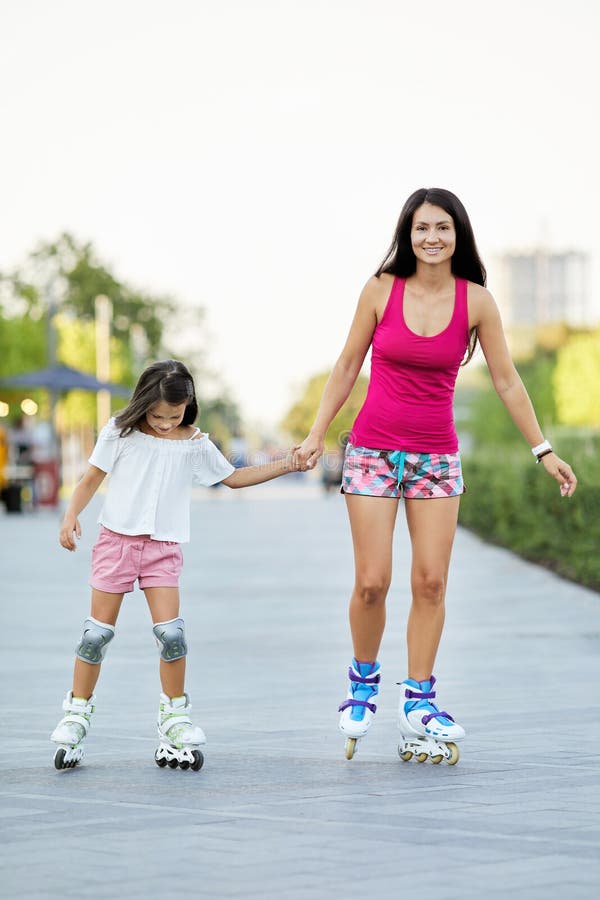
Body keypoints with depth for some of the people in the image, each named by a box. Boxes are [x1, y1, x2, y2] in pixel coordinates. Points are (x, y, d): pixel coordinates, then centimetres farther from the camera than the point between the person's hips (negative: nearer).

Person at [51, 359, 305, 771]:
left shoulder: (195, 444, 5)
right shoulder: (120, 432, 0)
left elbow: (233, 477, 15)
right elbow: (93, 477, 5)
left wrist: (283, 465, 9)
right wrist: (72, 515, -9)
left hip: (164, 547, 1)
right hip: (117, 538, -1)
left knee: (171, 632, -11)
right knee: (99, 631, -1)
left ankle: (175, 715, 4)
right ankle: (77, 713, 11)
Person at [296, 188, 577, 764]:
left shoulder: (476, 301, -2)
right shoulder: (382, 290, -4)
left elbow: (506, 381, 4)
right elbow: (347, 366, 5)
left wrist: (543, 451, 3)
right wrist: (316, 433, 3)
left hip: (437, 455, 1)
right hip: (374, 449, -1)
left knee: (431, 581, -3)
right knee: (372, 582, -5)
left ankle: (417, 701, 8)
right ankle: (363, 681, 19)